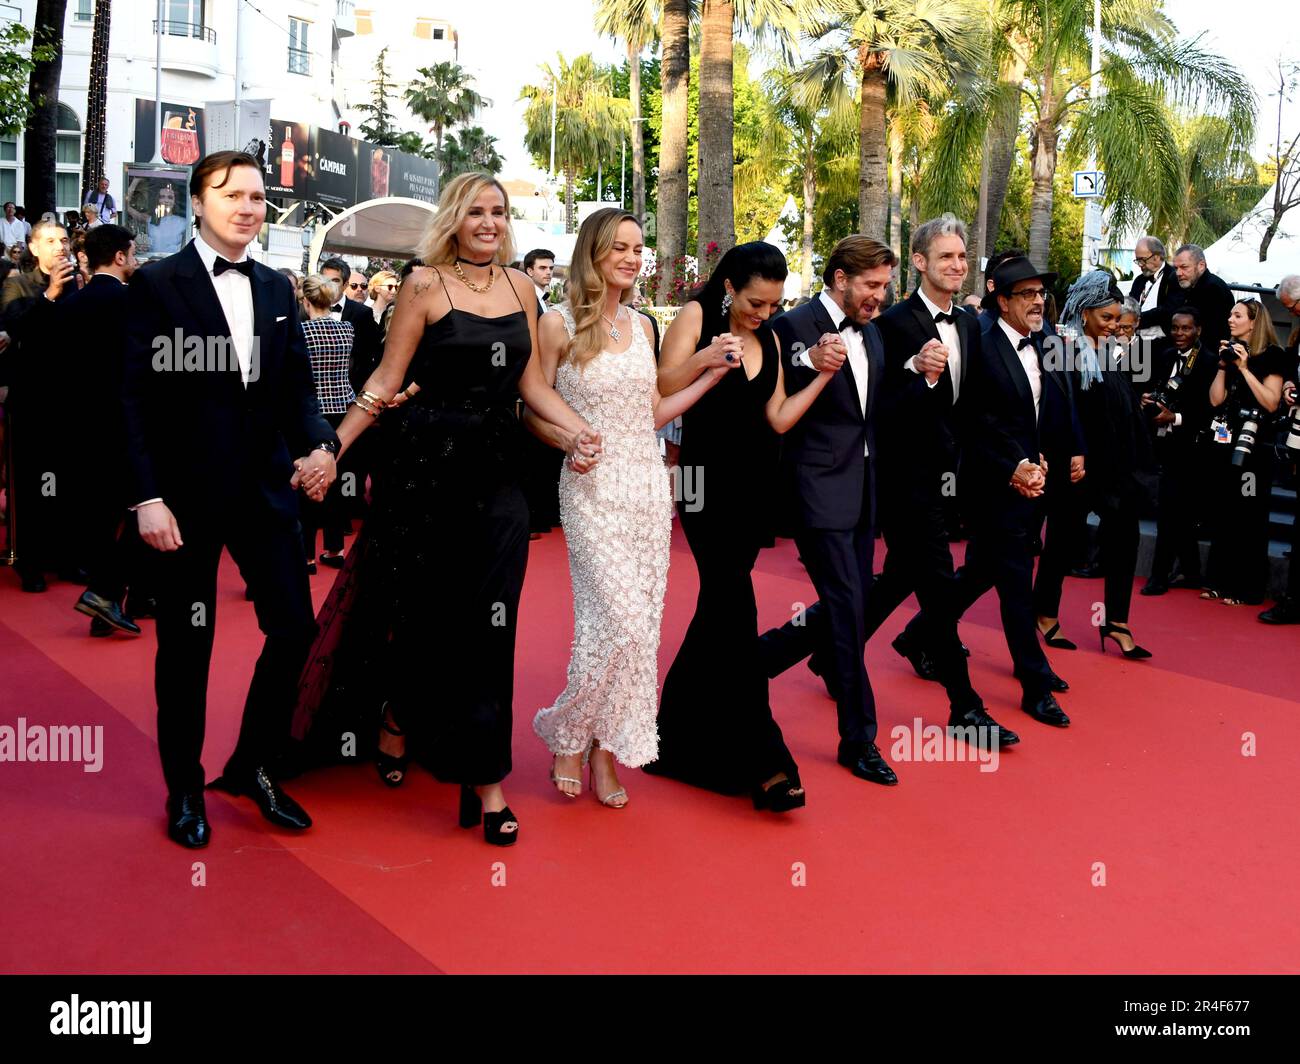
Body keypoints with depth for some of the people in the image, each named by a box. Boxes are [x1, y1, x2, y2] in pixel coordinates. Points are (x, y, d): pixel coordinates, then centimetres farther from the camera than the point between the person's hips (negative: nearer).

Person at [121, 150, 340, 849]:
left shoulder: (276, 288, 11)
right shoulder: (158, 285, -3)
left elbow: (295, 386, 11)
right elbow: (137, 399, -6)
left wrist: (319, 443, -9)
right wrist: (148, 496, -14)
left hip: (265, 489, 4)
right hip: (187, 493, -4)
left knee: (294, 628, 3)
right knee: (187, 643, 6)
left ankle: (252, 765, 24)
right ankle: (185, 790, 25)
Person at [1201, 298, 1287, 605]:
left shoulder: (1271, 356, -4)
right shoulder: (1230, 351, 13)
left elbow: (1271, 403, -13)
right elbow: (1216, 399, 7)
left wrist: (1243, 368, -13)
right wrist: (1223, 366, -2)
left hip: (1253, 446, -6)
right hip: (1224, 442, 6)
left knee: (1248, 518, -2)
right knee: (1222, 514, 9)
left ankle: (1246, 589, 4)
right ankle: (1220, 581, 16)